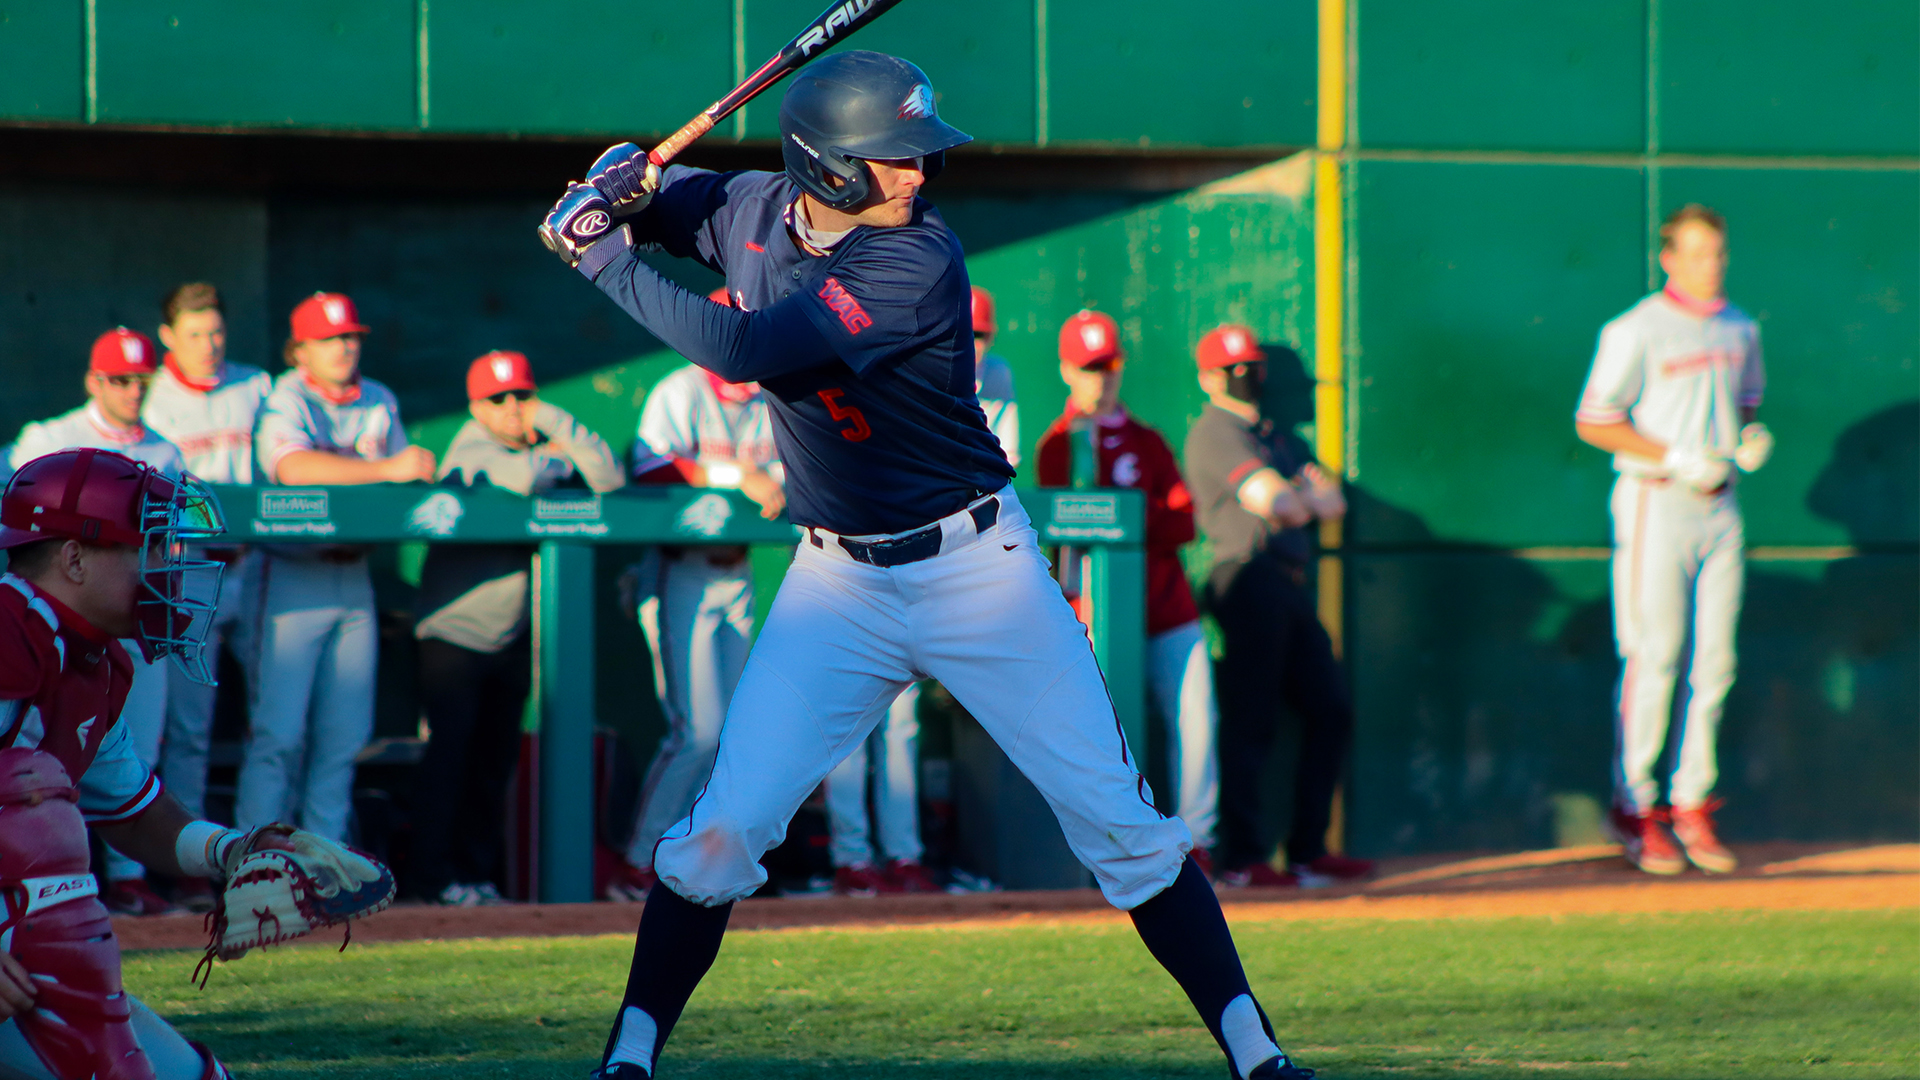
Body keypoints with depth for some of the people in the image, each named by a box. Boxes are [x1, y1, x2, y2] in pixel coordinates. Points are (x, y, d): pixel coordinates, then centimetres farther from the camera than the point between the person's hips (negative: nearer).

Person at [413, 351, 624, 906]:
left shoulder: (539, 443, 6)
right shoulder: (470, 449, -14)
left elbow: (609, 479, -4)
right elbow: (521, 477, -33)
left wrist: (554, 423, -10)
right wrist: (560, 462, -11)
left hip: (513, 634, 6)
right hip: (455, 631, -6)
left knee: (496, 756, 8)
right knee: (450, 752, -7)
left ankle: (480, 871, 15)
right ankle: (435, 875, 0)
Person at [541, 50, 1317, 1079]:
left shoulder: (916, 260, -22)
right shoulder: (755, 210, -3)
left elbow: (738, 350, -29)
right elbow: (658, 202, 18)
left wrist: (602, 258, -20)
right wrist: (621, 188, -7)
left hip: (976, 569, -4)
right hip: (839, 585, 4)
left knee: (1121, 823, -5)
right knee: (721, 832, -6)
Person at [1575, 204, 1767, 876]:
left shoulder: (1741, 330, 13)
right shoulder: (1637, 330, -8)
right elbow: (1593, 422, -10)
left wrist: (1751, 439, 2)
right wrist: (1678, 459, -17)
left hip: (1720, 506, 6)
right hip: (1655, 502, -6)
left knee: (1715, 664, 5)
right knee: (1652, 661, -7)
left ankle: (1693, 806, 13)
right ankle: (1635, 809, 0)